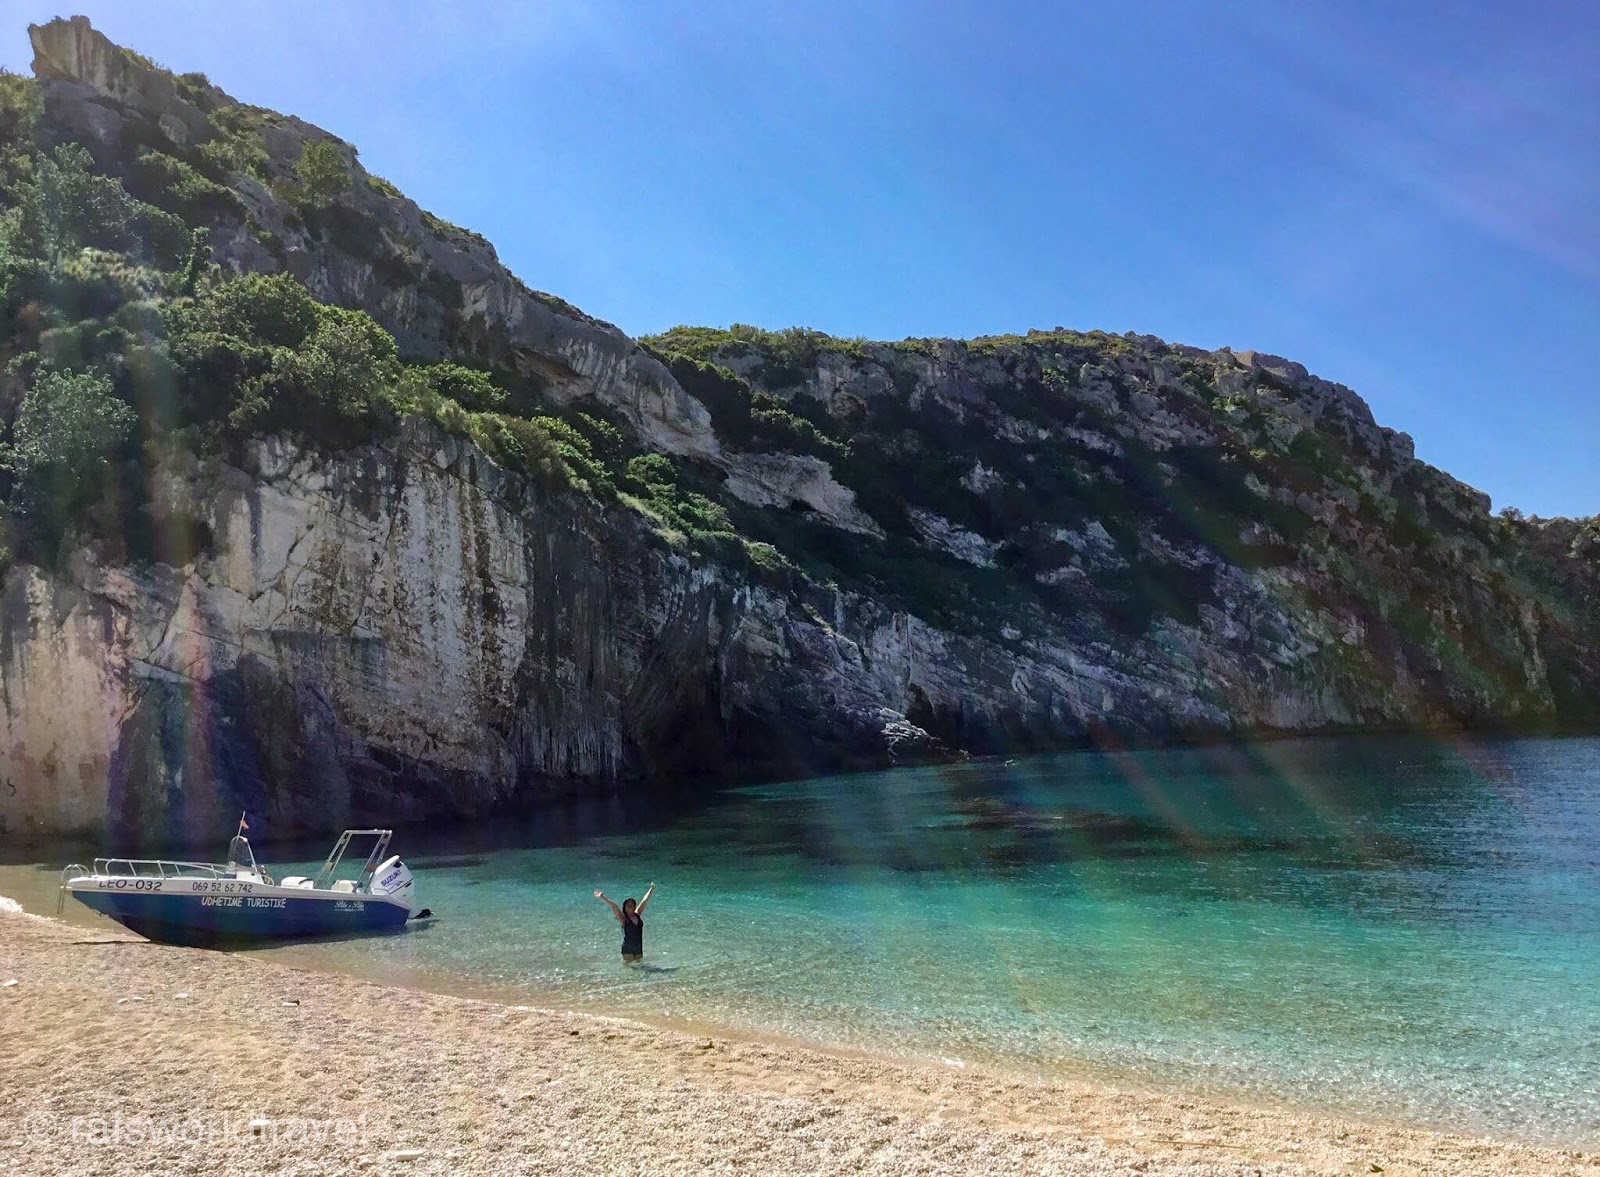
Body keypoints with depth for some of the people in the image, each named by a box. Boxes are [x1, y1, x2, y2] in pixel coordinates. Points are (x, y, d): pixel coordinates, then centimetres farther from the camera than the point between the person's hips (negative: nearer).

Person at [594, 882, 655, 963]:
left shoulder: (637, 915, 7)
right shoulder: (623, 918, -6)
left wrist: (651, 889, 28)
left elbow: (644, 901, 17)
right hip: (627, 949, -5)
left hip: (639, 948, 5)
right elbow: (612, 906, -16)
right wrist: (601, 897, -24)